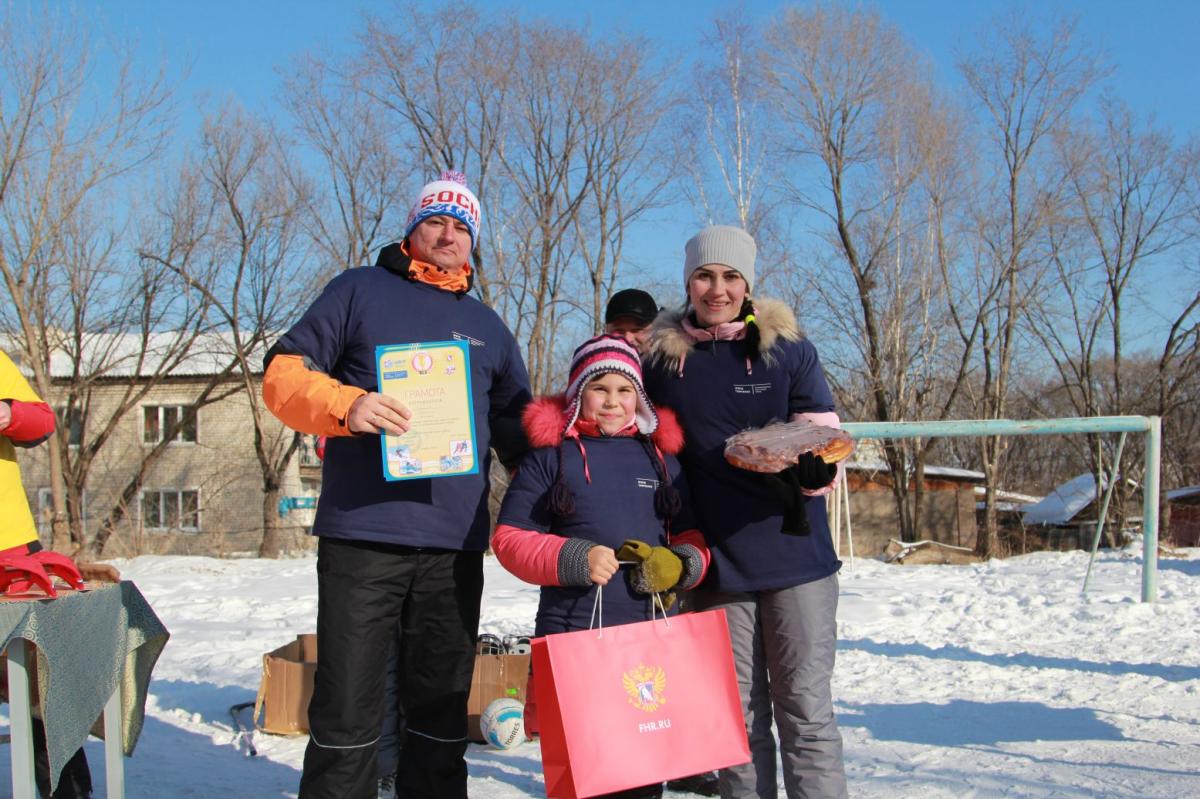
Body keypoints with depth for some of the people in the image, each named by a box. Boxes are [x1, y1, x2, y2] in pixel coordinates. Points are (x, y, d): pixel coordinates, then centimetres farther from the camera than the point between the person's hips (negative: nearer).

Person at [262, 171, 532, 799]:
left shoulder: (488, 328, 20)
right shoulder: (360, 290, 8)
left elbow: (519, 430, 24)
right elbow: (283, 374, 1)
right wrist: (346, 405, -18)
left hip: (455, 546, 4)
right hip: (362, 537, -3)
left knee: (442, 712, 12)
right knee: (347, 713, 0)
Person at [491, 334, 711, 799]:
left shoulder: (661, 456, 12)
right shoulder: (550, 453, 2)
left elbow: (692, 538, 16)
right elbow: (509, 539, -1)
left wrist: (679, 565, -8)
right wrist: (574, 559, -17)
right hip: (571, 635, -3)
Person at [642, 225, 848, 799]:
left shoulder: (788, 348, 1)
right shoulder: (661, 356, 5)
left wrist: (811, 465, -22)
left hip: (794, 554, -1)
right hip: (715, 562, 2)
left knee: (805, 708, 1)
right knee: (740, 715, 8)